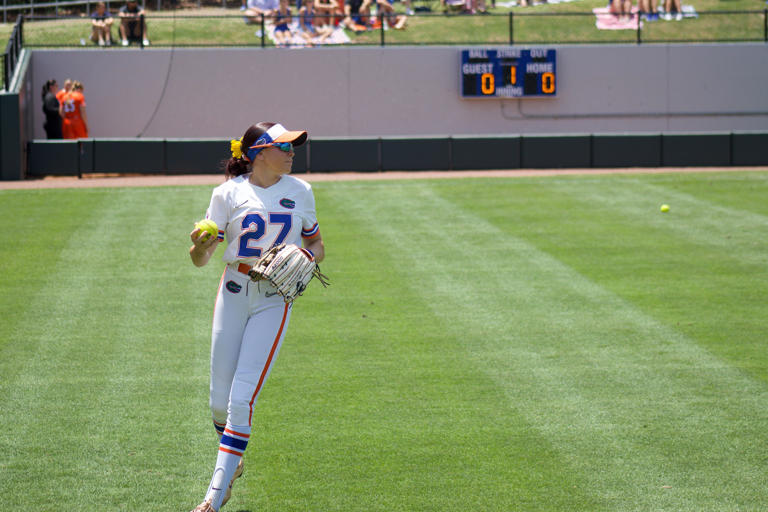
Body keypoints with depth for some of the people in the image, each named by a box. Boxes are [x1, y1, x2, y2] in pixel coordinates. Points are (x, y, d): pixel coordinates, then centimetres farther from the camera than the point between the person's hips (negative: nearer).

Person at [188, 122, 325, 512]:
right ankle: (231, 464, 34)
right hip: (234, 294, 0)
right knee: (220, 402, 2)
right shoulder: (228, 194, -1)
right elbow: (201, 260, -1)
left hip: (275, 300, 0)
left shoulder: (300, 191, 6)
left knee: (242, 400, -11)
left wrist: (306, 255, -5)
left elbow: (317, 245, 18)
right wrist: (200, 246, -24)